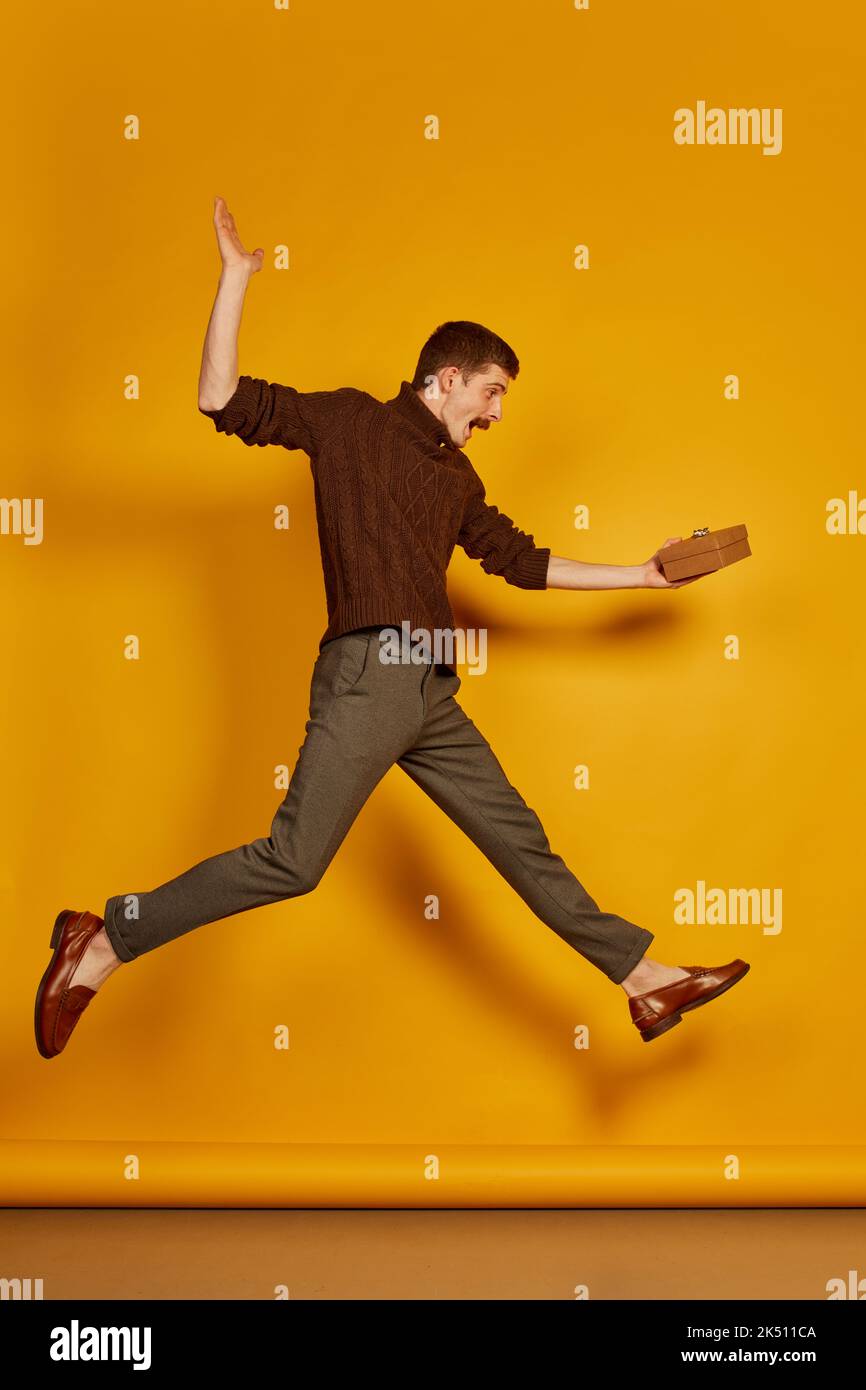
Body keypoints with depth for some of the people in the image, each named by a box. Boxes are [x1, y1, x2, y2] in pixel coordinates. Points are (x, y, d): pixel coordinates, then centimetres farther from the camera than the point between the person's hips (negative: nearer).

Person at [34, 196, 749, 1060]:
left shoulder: (457, 479, 22)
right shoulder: (348, 421, 4)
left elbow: (523, 562, 30)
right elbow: (222, 400, -3)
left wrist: (639, 576, 33)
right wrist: (236, 277, -5)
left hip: (431, 697, 7)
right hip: (367, 677, -7)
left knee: (519, 840, 12)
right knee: (292, 864, -12)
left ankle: (646, 982, 20)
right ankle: (104, 944, 1)